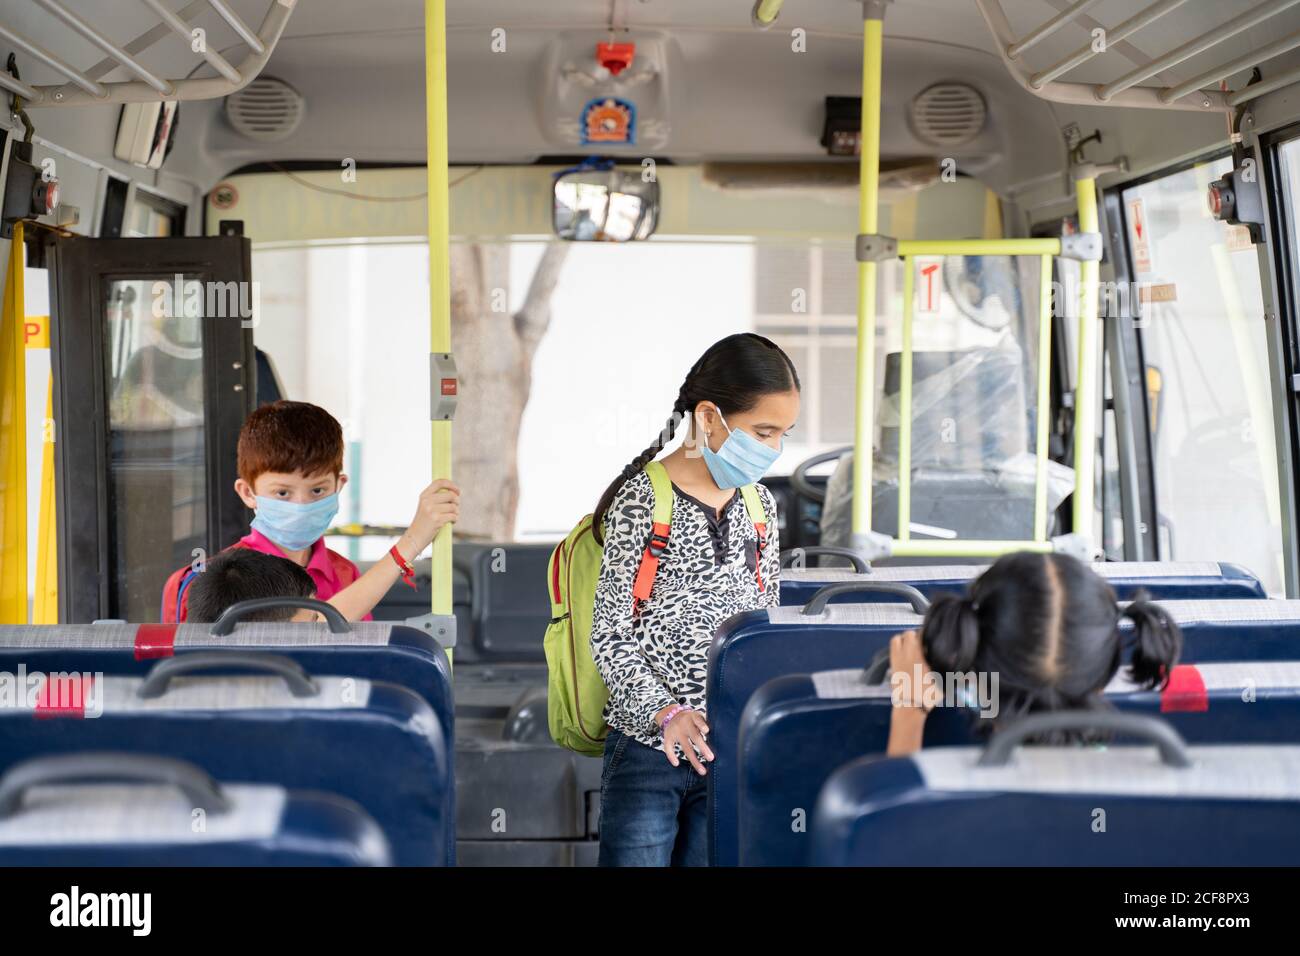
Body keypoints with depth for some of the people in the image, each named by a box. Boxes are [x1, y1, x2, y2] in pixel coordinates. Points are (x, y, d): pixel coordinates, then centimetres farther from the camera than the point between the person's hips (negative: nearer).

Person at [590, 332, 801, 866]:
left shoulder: (759, 505, 10)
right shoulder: (642, 500, -8)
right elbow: (610, 636, -8)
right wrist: (665, 714, -21)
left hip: (734, 751, 5)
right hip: (648, 746, -5)